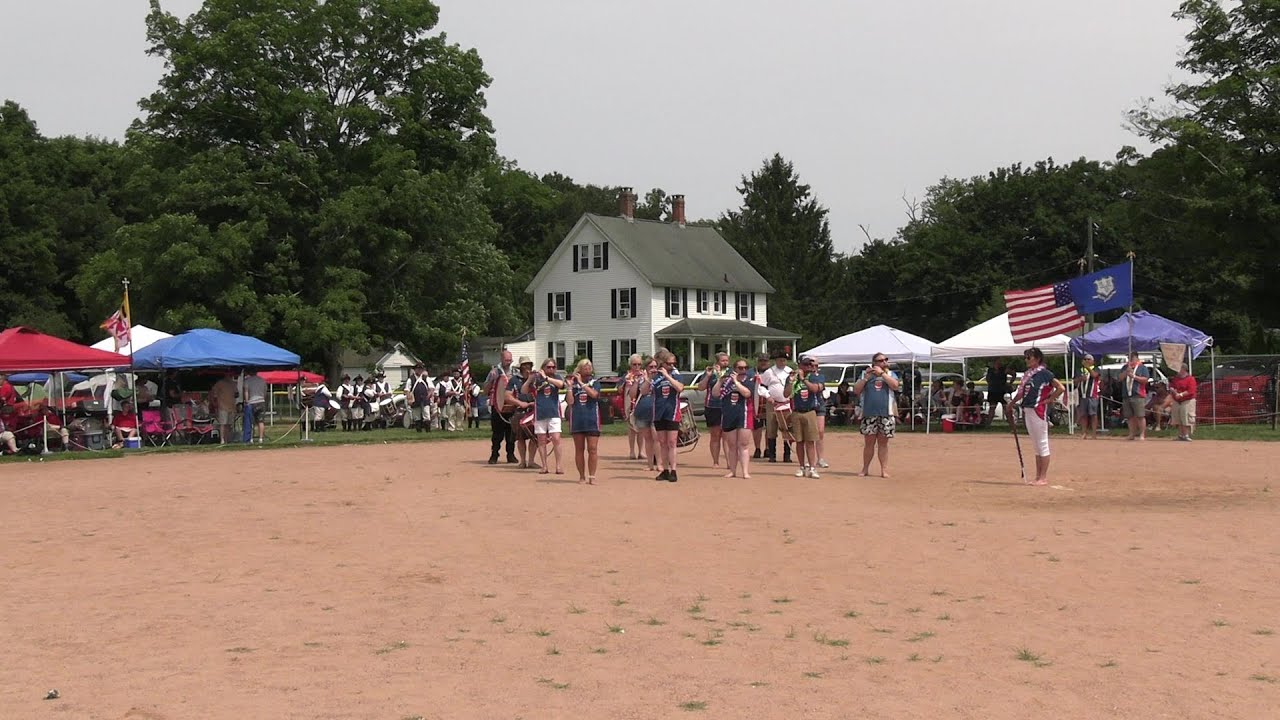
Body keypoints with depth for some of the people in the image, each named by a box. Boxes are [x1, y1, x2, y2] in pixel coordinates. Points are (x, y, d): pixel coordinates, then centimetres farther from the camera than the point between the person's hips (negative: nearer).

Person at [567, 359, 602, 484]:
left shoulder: (595, 382, 5)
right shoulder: (574, 383, 6)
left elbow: (594, 394, -15)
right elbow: (570, 401, -3)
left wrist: (581, 383, -14)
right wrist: (570, 386, -10)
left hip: (591, 419, -1)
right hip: (577, 420, 1)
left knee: (592, 449, -5)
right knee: (579, 449, 6)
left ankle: (592, 476, -1)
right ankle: (582, 476, 13)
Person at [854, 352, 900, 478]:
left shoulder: (890, 374, 9)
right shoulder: (865, 374, 9)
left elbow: (895, 385, -11)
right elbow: (856, 390, 3)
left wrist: (882, 373, -10)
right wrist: (866, 378, -8)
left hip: (886, 414, 0)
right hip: (869, 414, 0)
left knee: (883, 443, 4)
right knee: (869, 442, 4)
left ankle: (884, 469, 7)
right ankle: (865, 469, 9)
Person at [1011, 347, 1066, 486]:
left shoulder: (1044, 373, -10)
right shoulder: (1027, 374, 13)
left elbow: (1061, 388, -14)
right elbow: (1022, 392, 18)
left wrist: (1049, 400, -11)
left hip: (1039, 411, -9)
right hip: (1027, 411, 9)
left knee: (1042, 444, -2)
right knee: (1036, 445, 14)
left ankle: (1044, 477, 1)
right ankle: (1038, 476, 20)